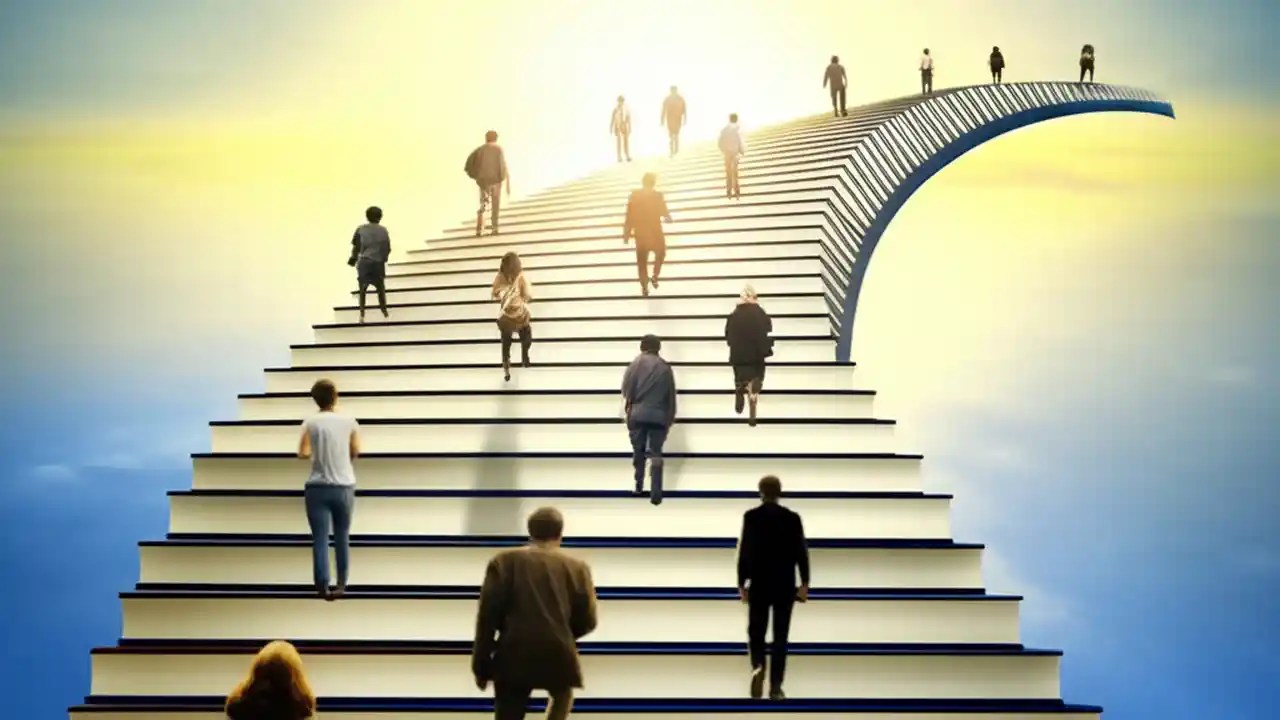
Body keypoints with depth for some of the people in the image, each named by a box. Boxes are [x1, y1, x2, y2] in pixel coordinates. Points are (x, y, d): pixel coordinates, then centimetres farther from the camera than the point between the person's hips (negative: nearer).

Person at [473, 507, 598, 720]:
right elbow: (587, 621, 8)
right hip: (558, 654, 1)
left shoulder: (504, 561, 5)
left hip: (514, 656, -1)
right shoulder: (577, 568, 8)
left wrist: (481, 666, 5)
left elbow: (487, 615, 0)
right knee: (562, 695, 35)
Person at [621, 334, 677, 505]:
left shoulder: (636, 363, 3)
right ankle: (656, 494, -9)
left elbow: (627, 390, -2)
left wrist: (626, 407, 13)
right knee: (656, 453, 0)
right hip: (659, 416, 1)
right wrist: (670, 418, 15)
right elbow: (671, 395, 8)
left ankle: (639, 485, 18)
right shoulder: (665, 367, 7)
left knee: (638, 451, 15)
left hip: (638, 414, -1)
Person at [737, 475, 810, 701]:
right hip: (785, 585, 1)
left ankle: (757, 667, -19)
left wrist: (741, 583, -1)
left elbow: (745, 551, -8)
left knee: (756, 632, 10)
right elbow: (801, 552, -2)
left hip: (759, 584, -1)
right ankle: (775, 687, 3)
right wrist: (804, 583, 5)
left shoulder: (751, 516, -7)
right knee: (780, 636, 6)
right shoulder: (792, 517, -2)